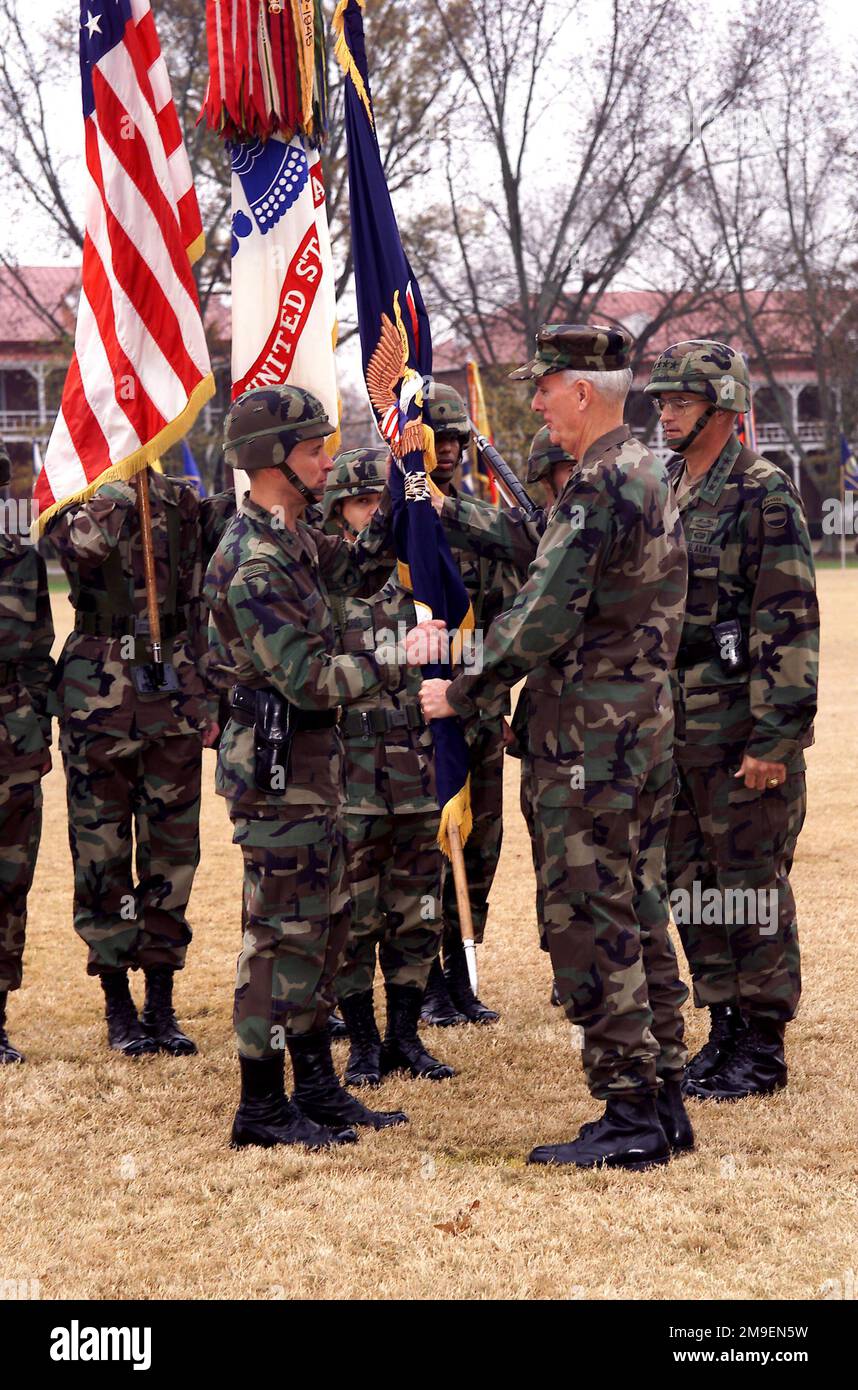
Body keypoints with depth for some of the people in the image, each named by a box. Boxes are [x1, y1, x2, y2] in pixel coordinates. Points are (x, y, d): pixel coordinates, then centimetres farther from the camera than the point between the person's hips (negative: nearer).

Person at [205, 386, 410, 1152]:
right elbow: (310, 680, -23)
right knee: (283, 934, -3)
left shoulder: (293, 537, 8)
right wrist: (394, 662, -14)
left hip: (310, 760, 10)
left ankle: (318, 1089, 25)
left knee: (324, 926, 15)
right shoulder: (253, 563, -21)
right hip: (277, 766, -10)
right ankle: (262, 1108, 6)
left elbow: (355, 564, 27)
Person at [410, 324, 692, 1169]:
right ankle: (662, 1102, 19)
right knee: (637, 915, 13)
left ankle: (628, 1115, -2)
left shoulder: (602, 484, -17)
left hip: (588, 734, -10)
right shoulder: (641, 473, 15)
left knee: (588, 920, -5)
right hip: (642, 721, 10)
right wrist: (446, 513, 30)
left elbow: (547, 611, -23)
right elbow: (533, 546, 24)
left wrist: (465, 690, -15)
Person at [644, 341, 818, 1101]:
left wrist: (774, 738, -19)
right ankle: (724, 1032, 22)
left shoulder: (765, 493, -10)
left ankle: (763, 1046, 8)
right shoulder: (662, 496, 13)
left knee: (751, 885, -1)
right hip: (673, 727, 7)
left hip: (742, 729, -7)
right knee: (691, 885, 11)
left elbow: (791, 624, -14)